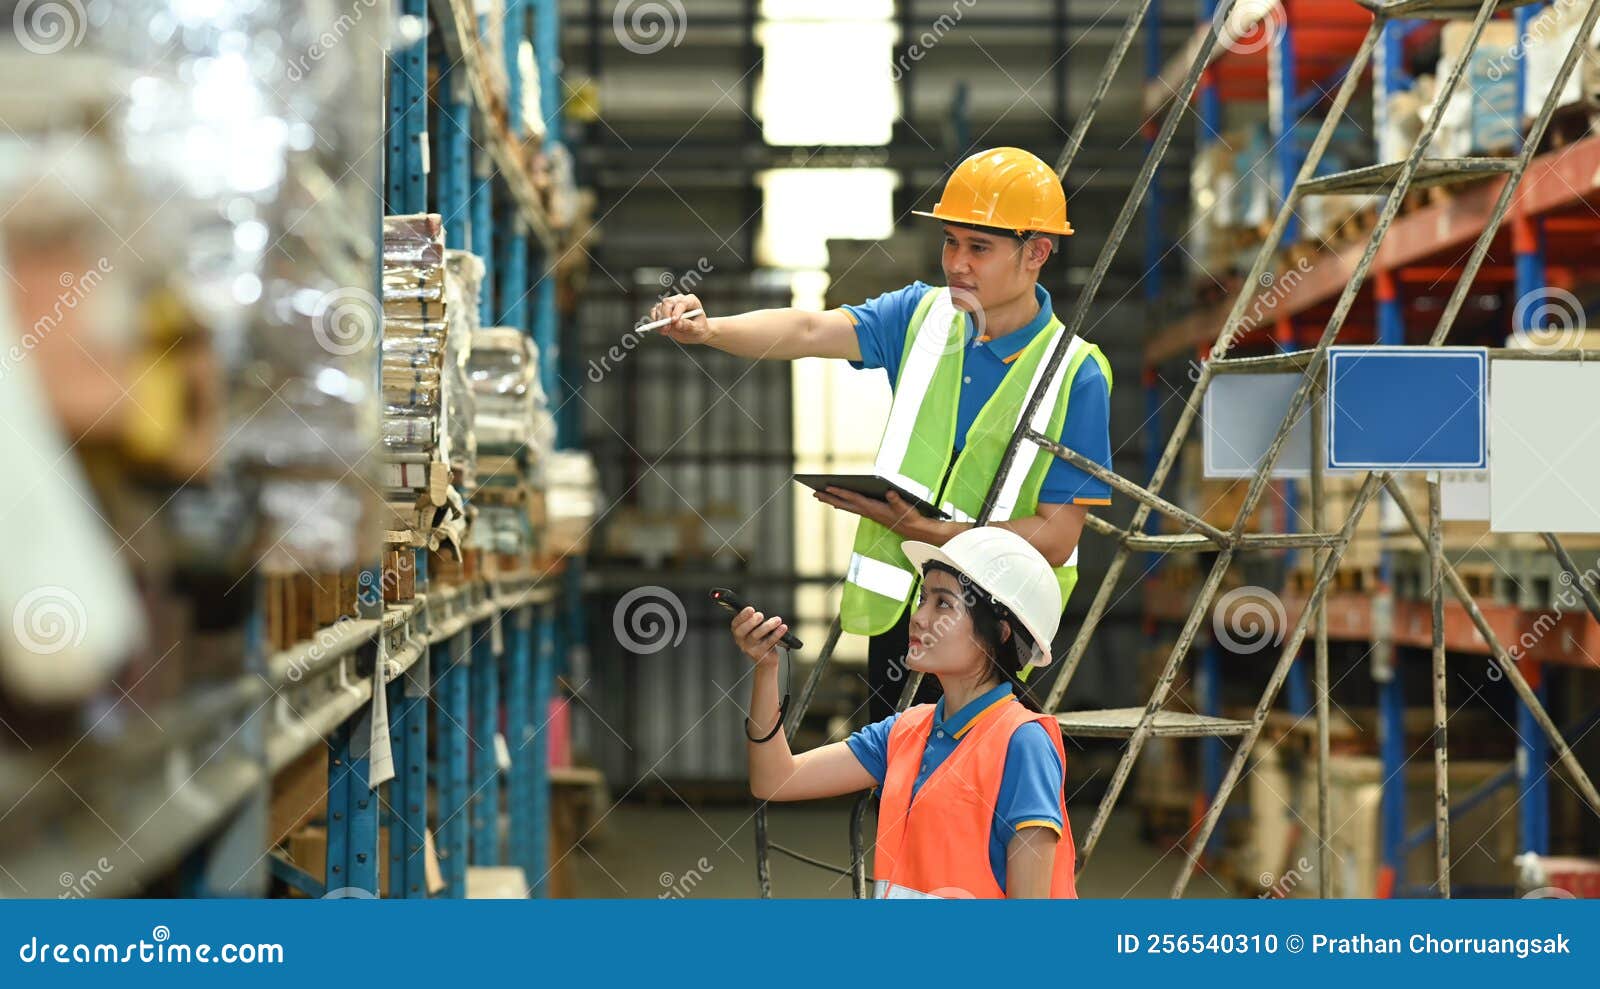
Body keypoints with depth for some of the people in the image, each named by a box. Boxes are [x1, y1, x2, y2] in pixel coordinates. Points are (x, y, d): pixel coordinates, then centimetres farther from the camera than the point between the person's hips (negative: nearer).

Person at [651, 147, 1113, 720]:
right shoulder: (923, 315, 2)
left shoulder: (1076, 376, -11)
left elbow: (1056, 538, -14)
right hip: (895, 603, 4)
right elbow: (811, 333, -13)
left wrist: (927, 530, -23)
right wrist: (708, 330, -31)